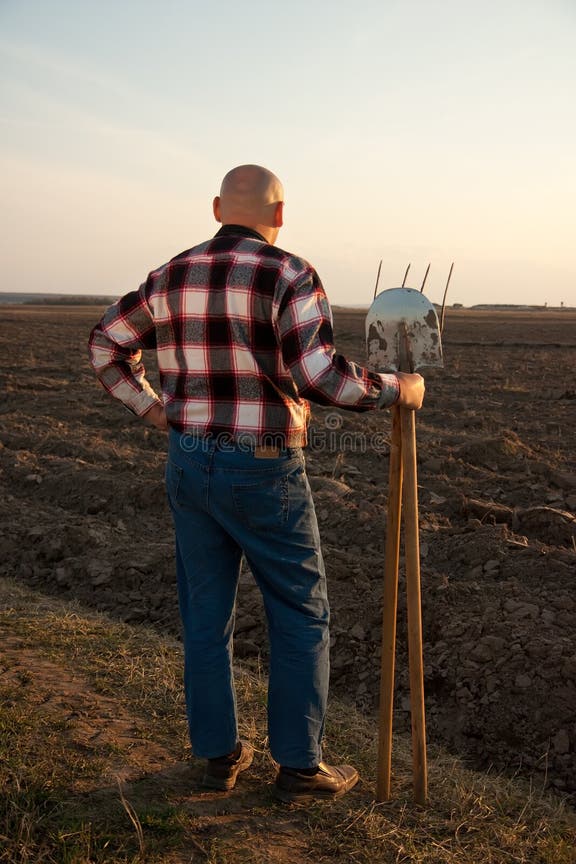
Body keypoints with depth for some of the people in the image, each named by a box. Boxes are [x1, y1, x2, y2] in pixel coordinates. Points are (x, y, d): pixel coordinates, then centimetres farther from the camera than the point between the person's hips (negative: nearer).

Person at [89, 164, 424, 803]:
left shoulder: (172, 277, 5)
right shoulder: (290, 277, -15)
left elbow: (106, 346, 13)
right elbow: (320, 378, -24)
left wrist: (154, 411, 14)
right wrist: (398, 390, -9)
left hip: (189, 464, 6)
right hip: (263, 475, -5)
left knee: (206, 616, 15)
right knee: (301, 618, 10)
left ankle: (219, 754, 27)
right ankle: (298, 767, 17)